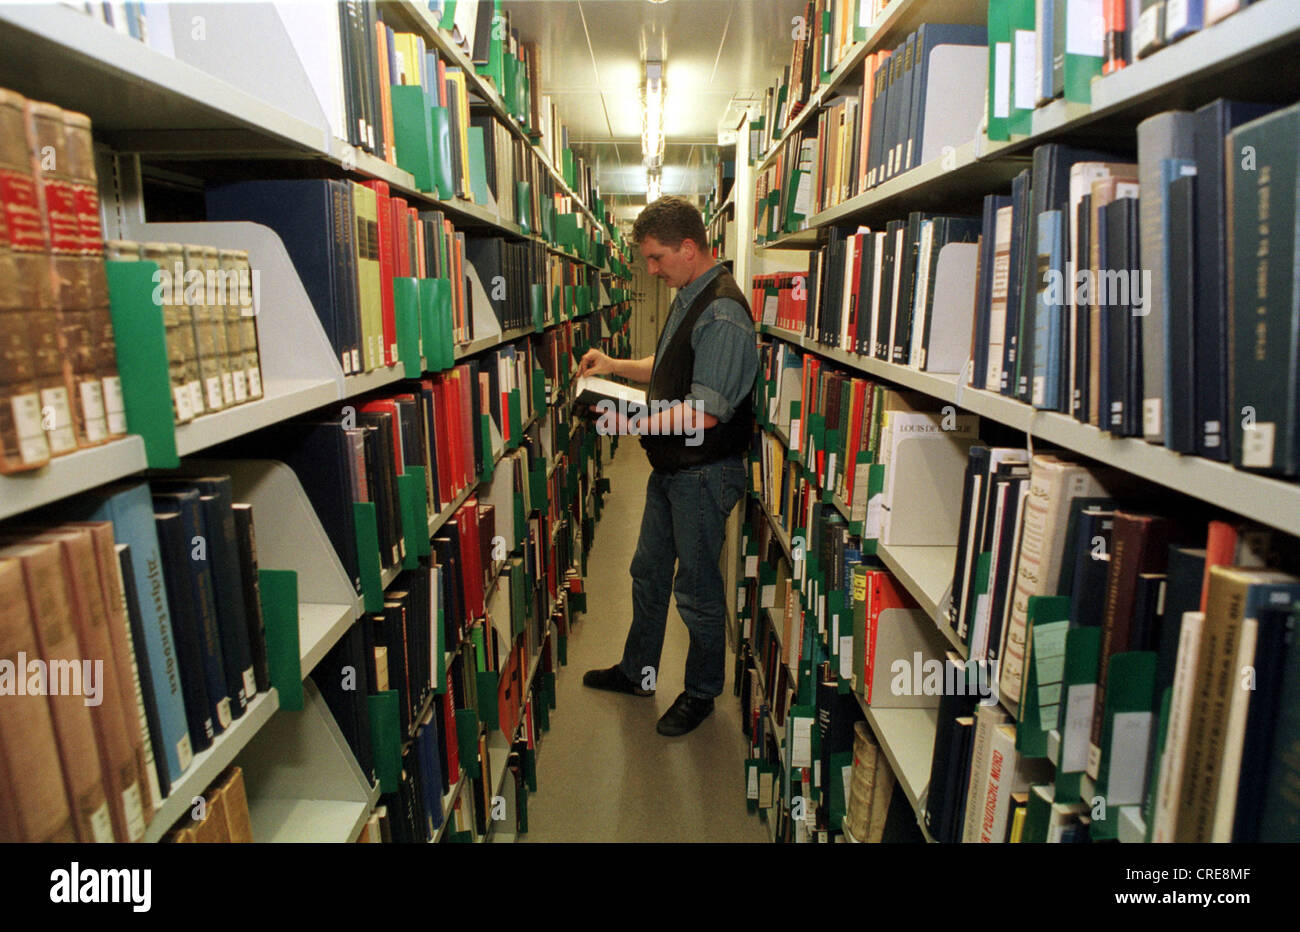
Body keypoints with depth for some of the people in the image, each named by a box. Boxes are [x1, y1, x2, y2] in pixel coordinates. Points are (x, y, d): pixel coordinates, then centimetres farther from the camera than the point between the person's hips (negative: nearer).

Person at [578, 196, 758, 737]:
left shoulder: (722, 313, -22)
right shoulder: (687, 299, 10)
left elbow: (704, 413, -27)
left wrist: (637, 424, -22)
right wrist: (614, 366, 9)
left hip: (704, 474, -10)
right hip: (670, 468, 10)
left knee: (696, 590, 7)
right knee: (648, 573, 20)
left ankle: (702, 692, 29)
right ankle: (637, 672, 39)